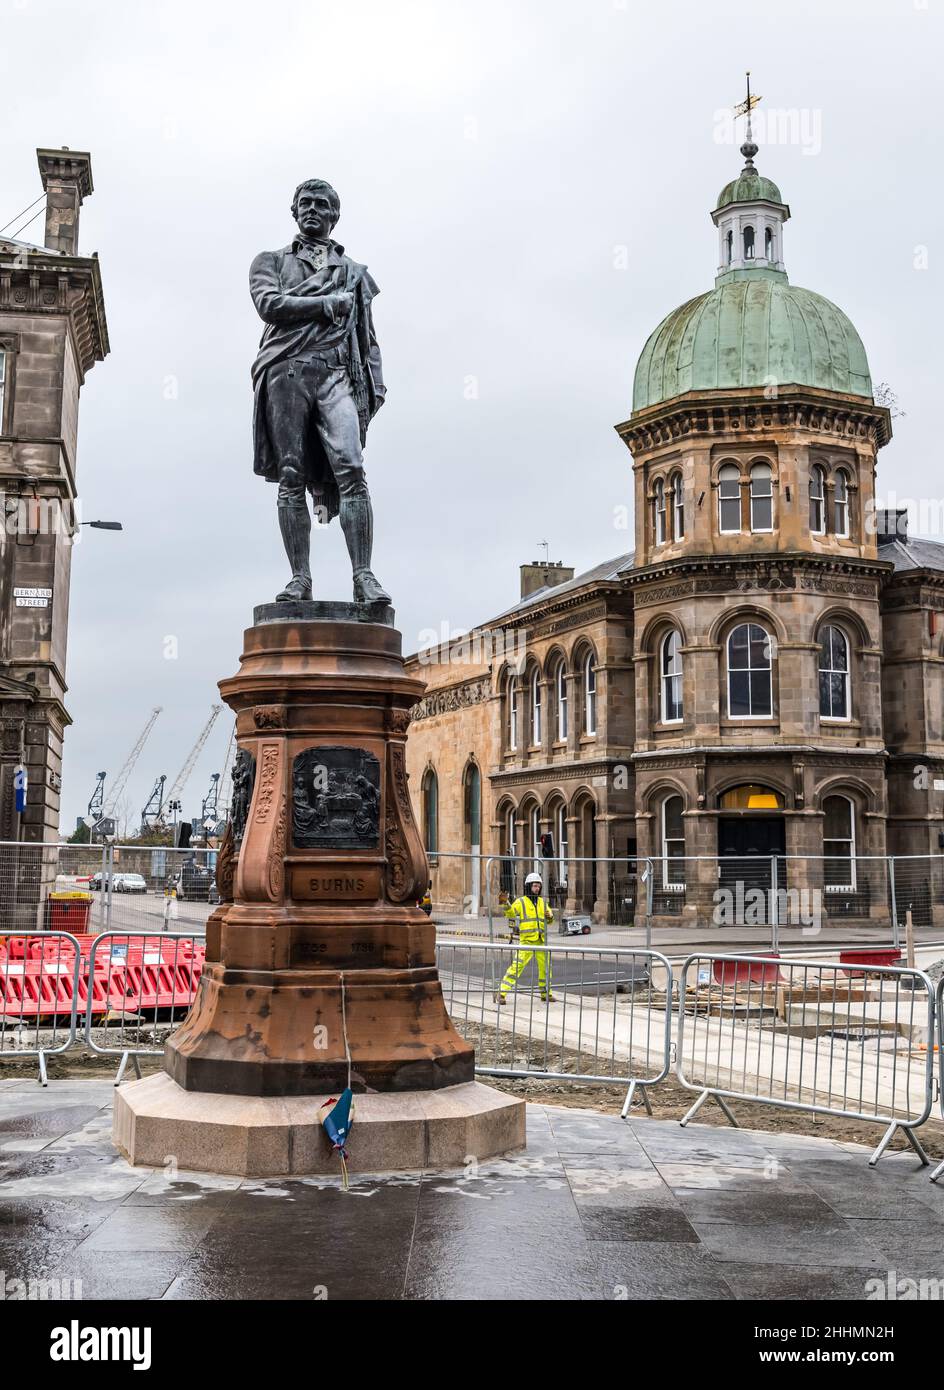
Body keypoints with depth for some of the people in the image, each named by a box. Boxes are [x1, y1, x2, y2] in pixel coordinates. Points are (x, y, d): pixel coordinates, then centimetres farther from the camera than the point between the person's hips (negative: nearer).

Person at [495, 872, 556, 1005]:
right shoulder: (520, 902, -1)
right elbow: (511, 914, -15)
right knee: (517, 966, -13)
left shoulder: (542, 902, 14)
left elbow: (549, 920, 20)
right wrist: (505, 904, -33)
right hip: (526, 940, -6)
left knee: (545, 967, 12)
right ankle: (501, 994, -12)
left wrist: (550, 917, -4)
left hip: (541, 940, 6)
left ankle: (546, 994, 29)